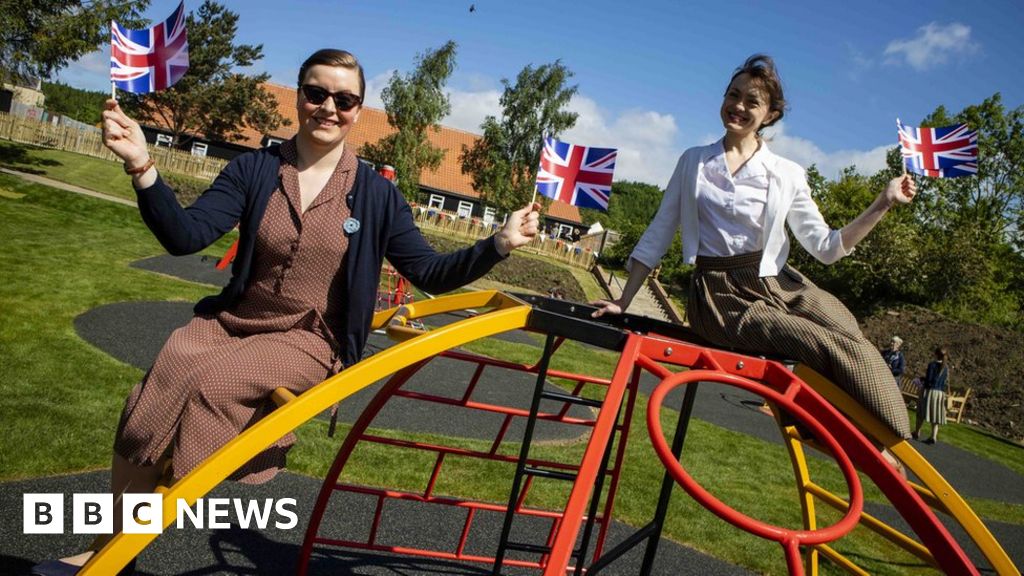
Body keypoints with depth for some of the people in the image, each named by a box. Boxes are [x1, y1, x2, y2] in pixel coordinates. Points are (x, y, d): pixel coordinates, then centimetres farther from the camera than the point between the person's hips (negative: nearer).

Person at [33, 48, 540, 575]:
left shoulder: (375, 193, -1)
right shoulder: (255, 169, 2)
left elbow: (429, 274, 0)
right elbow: (185, 236, -9)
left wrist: (499, 244, -12)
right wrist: (142, 167, -23)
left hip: (308, 341, -2)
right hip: (232, 321, 2)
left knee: (205, 380, -28)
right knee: (156, 391, -25)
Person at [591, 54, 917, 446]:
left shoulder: (787, 175, 7)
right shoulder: (693, 162, 8)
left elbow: (826, 247, 4)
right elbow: (658, 235, 9)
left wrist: (883, 204, -7)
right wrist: (622, 302, 6)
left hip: (777, 286, 2)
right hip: (721, 296, -2)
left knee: (855, 347, -29)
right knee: (833, 351, -27)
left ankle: (891, 450, -16)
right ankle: (889, 452, -17)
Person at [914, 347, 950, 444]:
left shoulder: (932, 364, -11)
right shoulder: (946, 367, 4)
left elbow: (929, 379, -14)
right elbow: (946, 382, 7)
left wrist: (922, 378, 5)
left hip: (929, 391, -4)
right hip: (940, 393, 4)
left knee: (921, 412, 9)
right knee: (936, 415, 6)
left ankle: (917, 432, 16)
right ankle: (933, 436, 0)